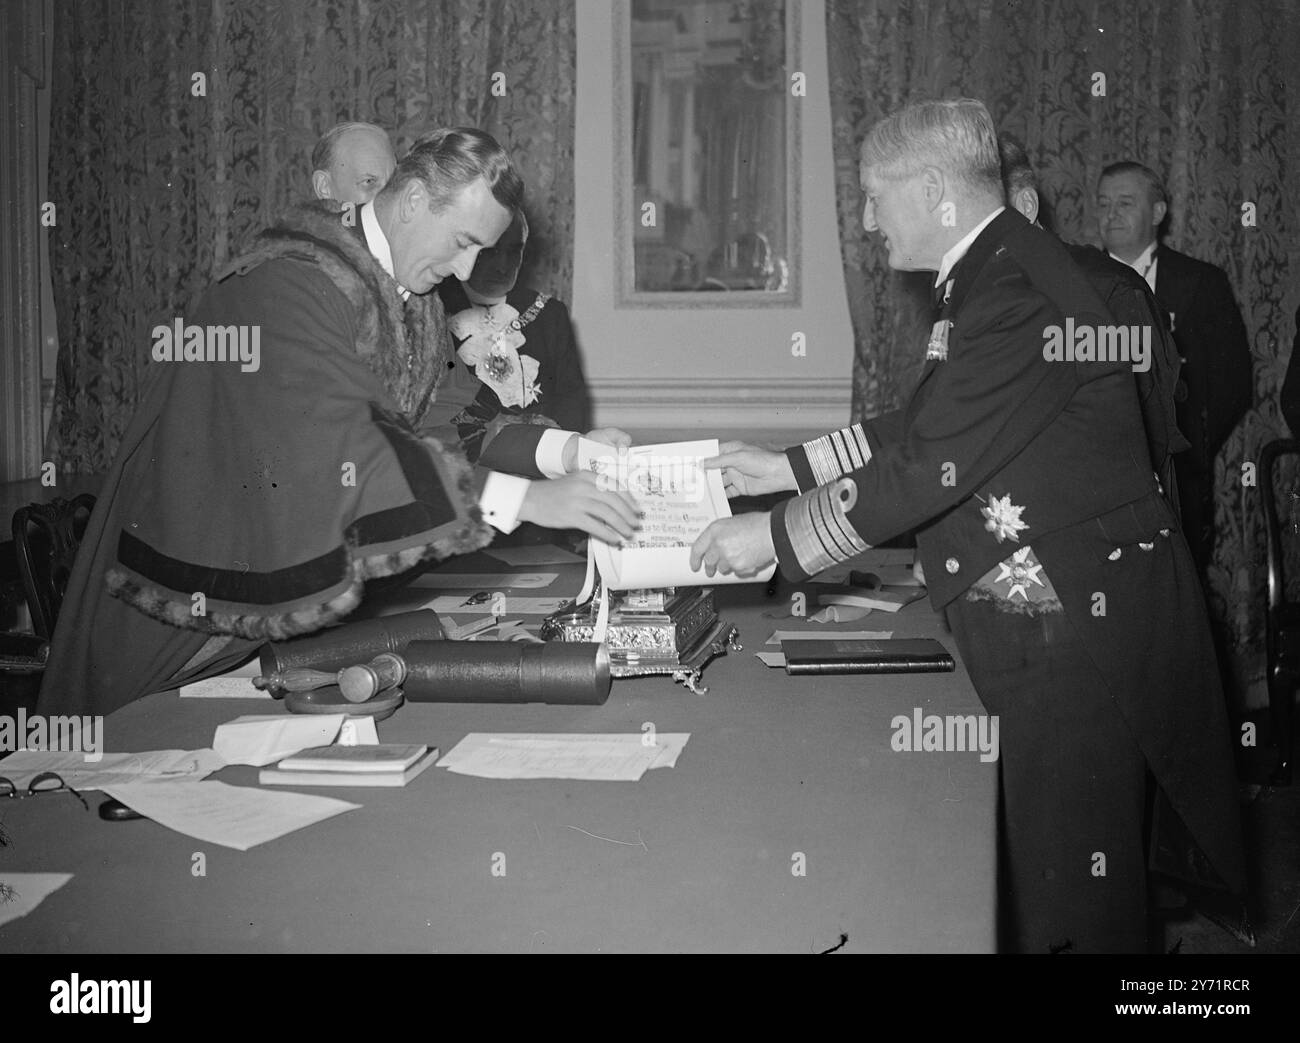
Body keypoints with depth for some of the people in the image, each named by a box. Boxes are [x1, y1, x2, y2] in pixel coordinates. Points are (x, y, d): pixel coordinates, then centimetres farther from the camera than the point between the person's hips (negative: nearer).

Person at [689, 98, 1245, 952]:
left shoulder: (1017, 293, -22)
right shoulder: (992, 273, 11)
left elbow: (930, 467, -24)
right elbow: (928, 427, 17)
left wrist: (774, 537, -15)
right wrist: (788, 467, 13)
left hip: (1074, 619, -10)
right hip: (1045, 611, 10)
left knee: (1068, 882, 2)